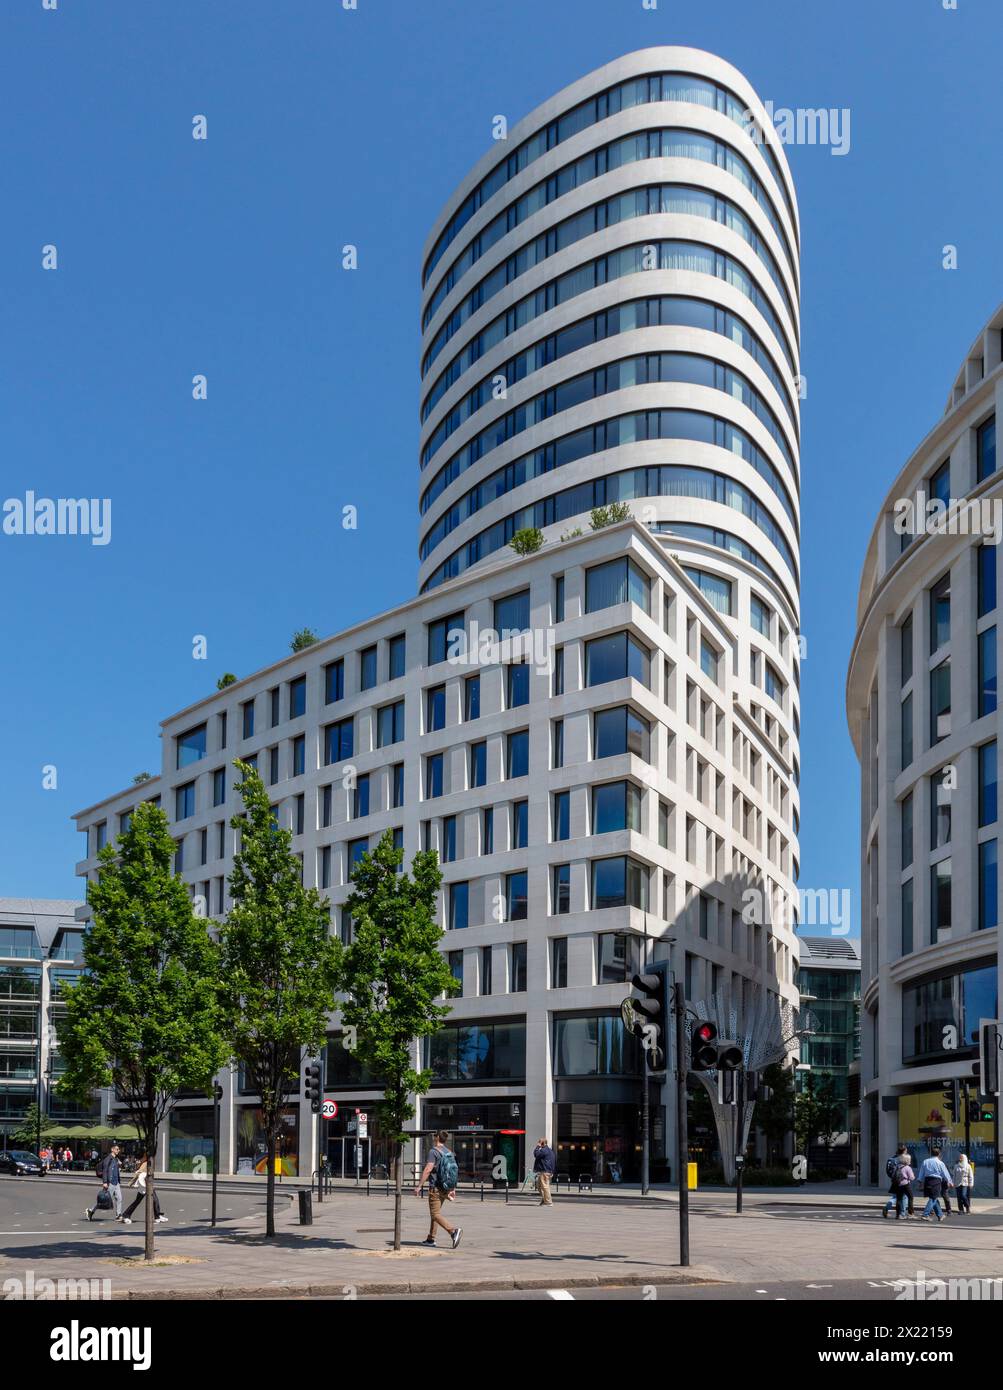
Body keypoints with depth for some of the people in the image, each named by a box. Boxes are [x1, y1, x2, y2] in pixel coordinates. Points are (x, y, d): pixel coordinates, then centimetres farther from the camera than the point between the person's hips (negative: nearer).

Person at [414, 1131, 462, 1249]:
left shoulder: (434, 1151, -11)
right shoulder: (449, 1152, 11)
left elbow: (428, 1169, -20)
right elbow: (455, 1170, 14)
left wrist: (419, 1186, -18)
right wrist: (453, 1188, 20)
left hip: (436, 1187, -8)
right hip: (446, 1188, 8)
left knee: (435, 1215, -8)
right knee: (435, 1212, 20)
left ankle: (453, 1230, -27)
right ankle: (431, 1238, 23)